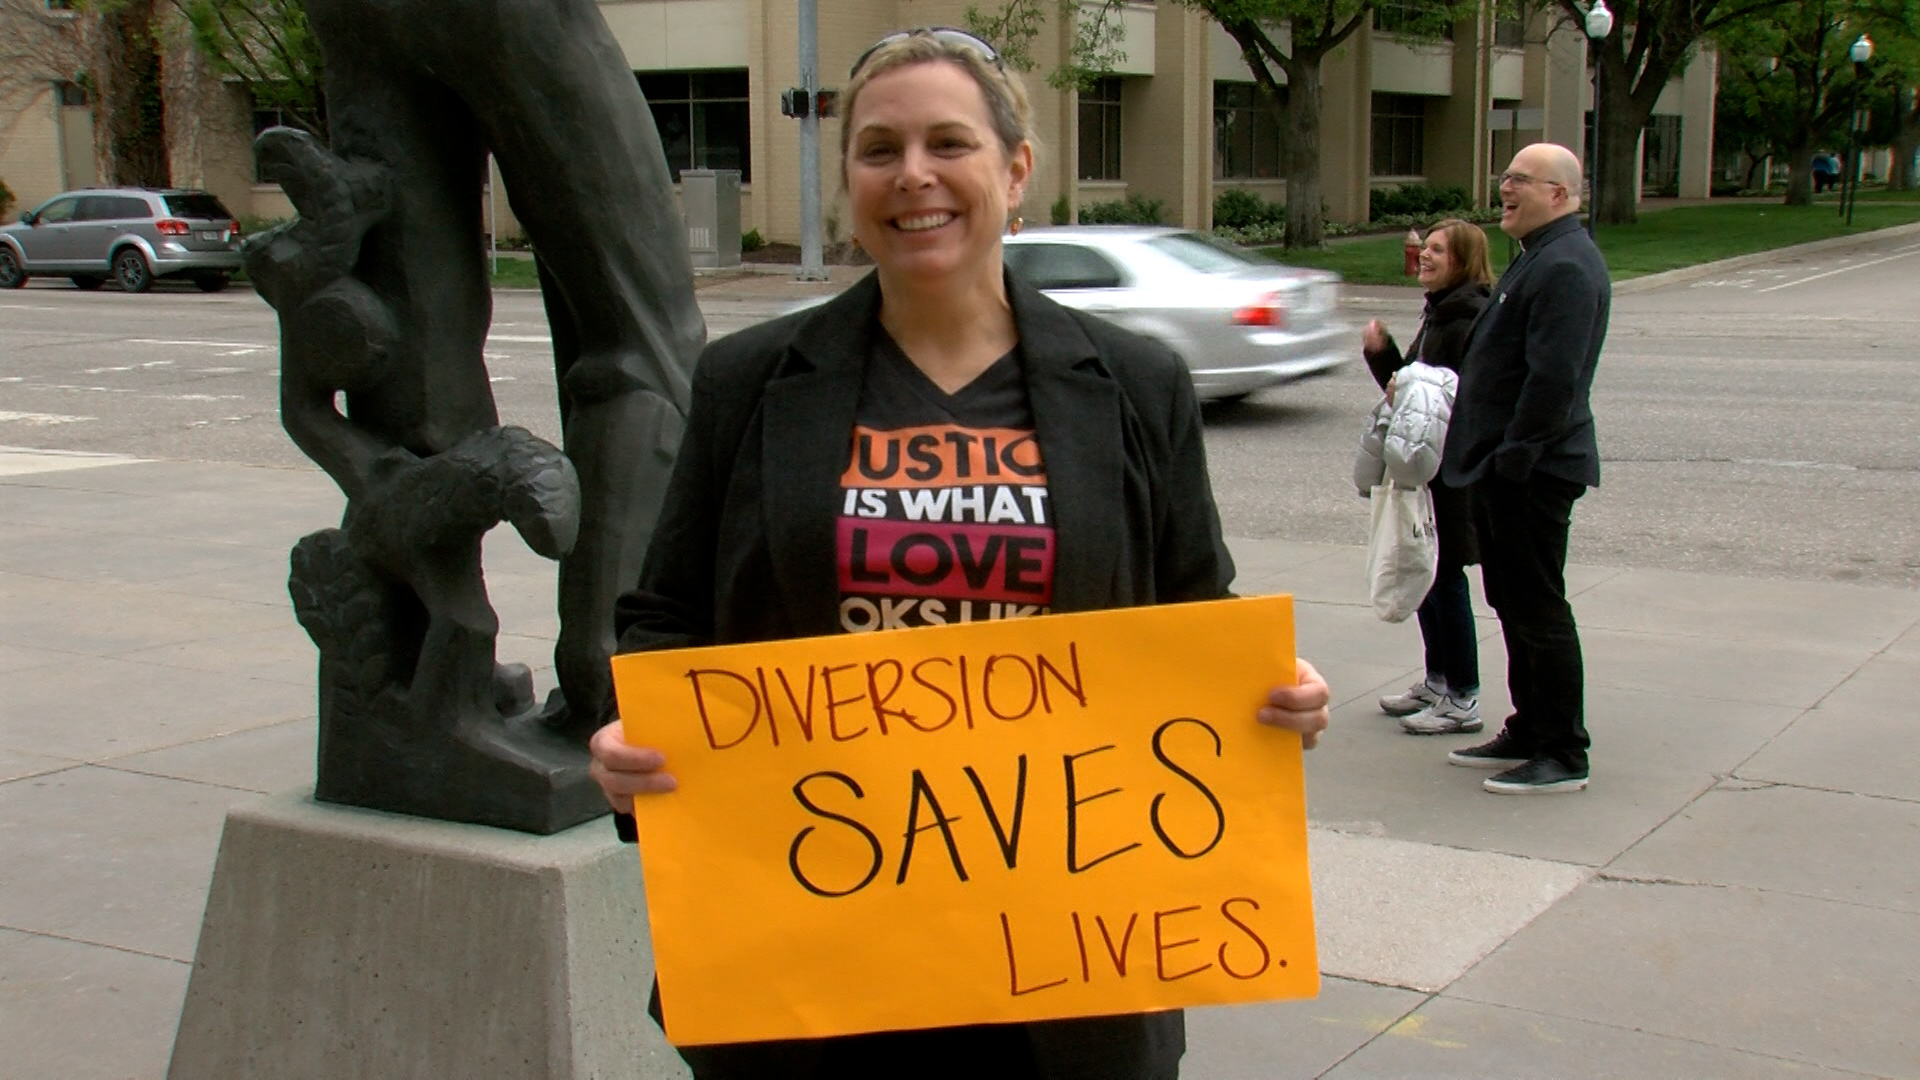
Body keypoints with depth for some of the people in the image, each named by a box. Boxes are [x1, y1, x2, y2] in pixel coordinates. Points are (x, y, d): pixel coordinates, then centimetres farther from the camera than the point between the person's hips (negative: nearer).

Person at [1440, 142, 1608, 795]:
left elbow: (1554, 378, -26)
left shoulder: (1566, 268, -18)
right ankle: (1528, 733, 28)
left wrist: (1514, 457, -22)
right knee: (1514, 606, 17)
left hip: (1533, 472, -11)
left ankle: (1562, 756, 4)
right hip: (1507, 469, 11)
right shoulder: (1540, 258, 17)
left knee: (1539, 611, -4)